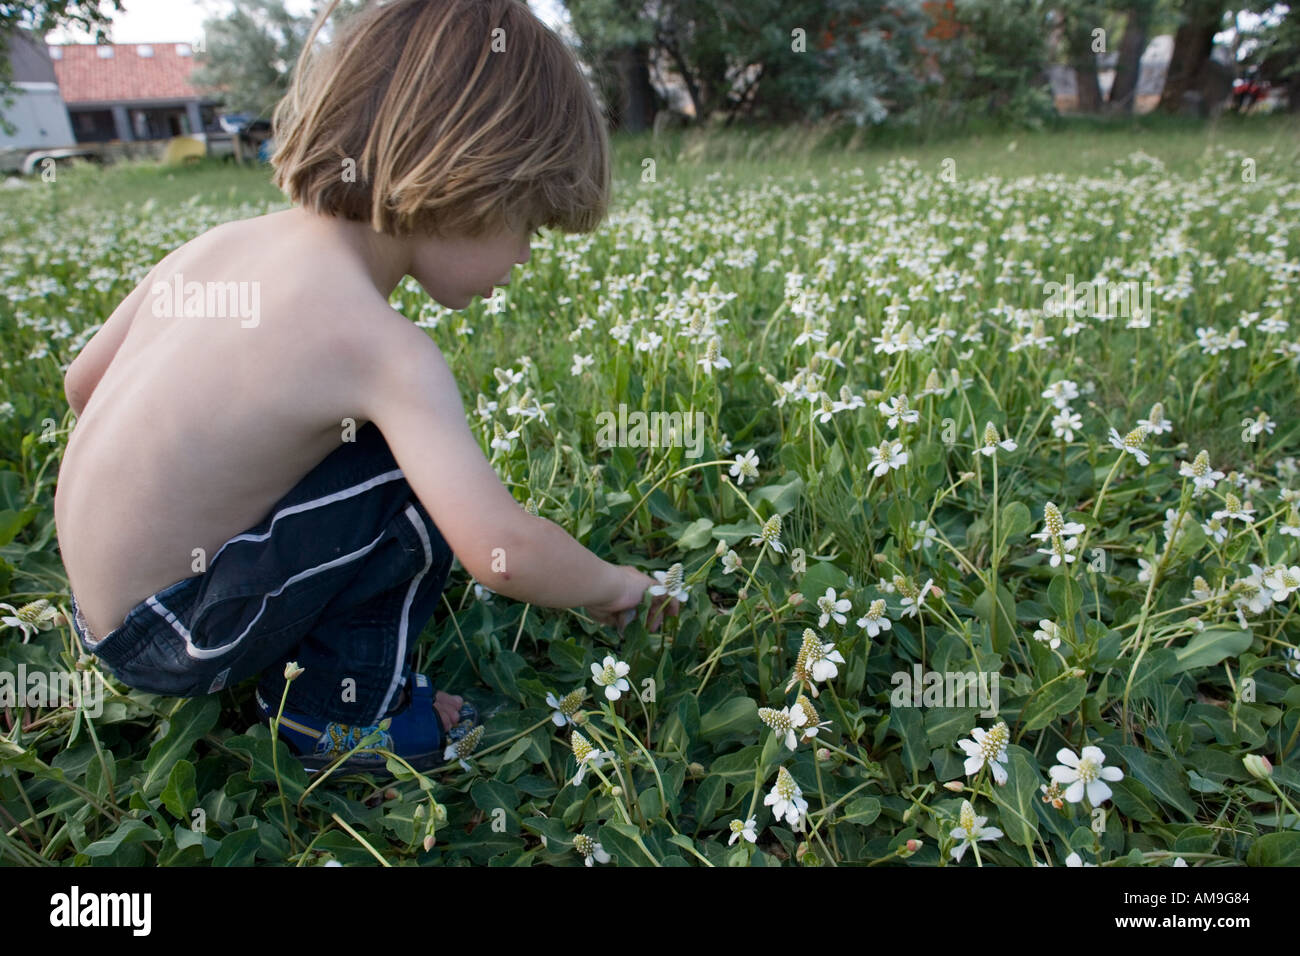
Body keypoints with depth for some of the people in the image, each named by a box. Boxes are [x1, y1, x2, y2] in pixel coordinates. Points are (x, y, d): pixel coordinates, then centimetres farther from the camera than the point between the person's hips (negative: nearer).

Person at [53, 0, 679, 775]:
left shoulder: (217, 245, -4)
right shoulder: (380, 346, -28)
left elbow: (84, 383, 8)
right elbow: (501, 549, -33)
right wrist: (611, 585, -13)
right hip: (171, 640, -8)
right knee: (424, 482, -14)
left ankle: (294, 667, 15)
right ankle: (339, 713, 2)